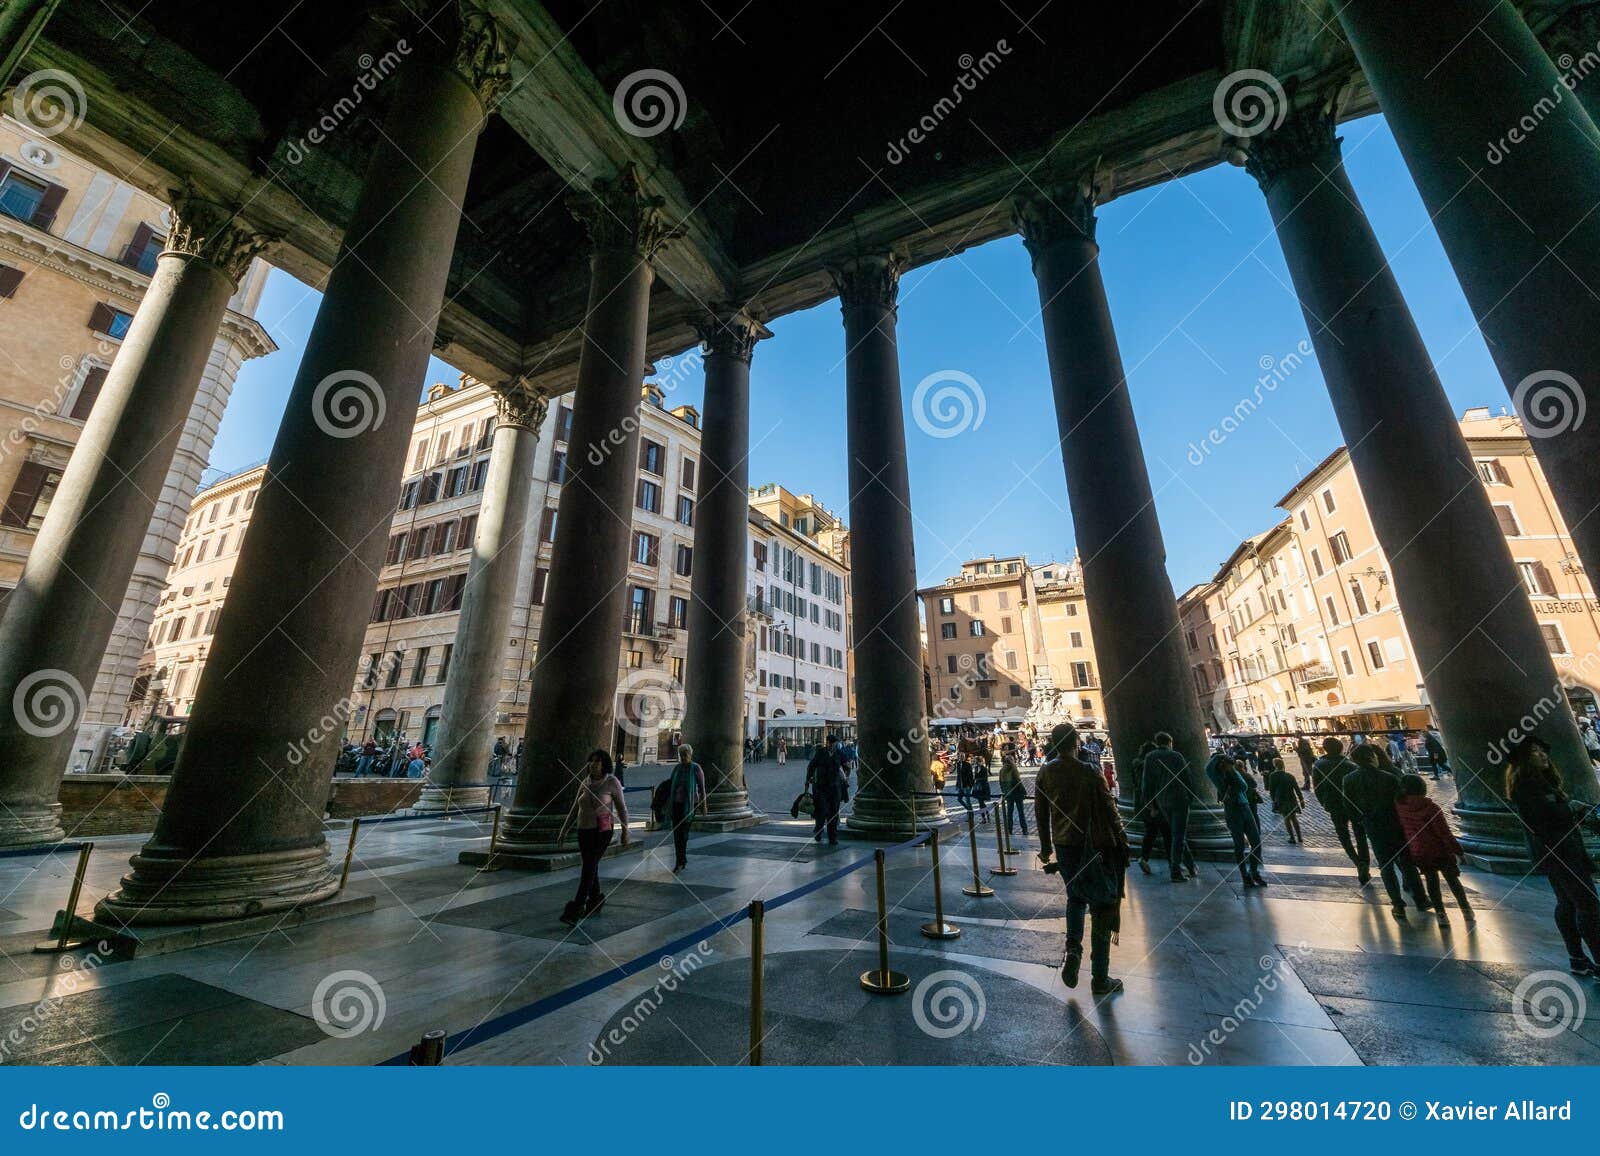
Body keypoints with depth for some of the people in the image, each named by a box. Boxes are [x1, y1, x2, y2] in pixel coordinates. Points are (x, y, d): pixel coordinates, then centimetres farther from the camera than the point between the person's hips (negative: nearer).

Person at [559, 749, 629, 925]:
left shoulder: (612, 782, -9)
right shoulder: (585, 782, 5)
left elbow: (621, 808, -2)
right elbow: (575, 808, 12)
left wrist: (625, 831, -1)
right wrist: (565, 829, 9)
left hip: (602, 831, -5)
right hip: (584, 830, 6)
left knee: (589, 868, -11)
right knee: (590, 867, 15)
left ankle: (576, 909, -6)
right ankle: (595, 898, 35)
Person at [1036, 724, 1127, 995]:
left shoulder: (1045, 773, -3)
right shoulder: (1088, 772, -15)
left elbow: (1040, 812, 4)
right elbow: (1108, 808, -10)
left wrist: (1046, 847, 15)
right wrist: (1121, 841, 4)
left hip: (1063, 846, 4)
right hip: (1095, 847, -3)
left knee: (1076, 897, 25)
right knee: (1102, 905, 11)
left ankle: (1073, 950, 5)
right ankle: (1100, 978, 17)